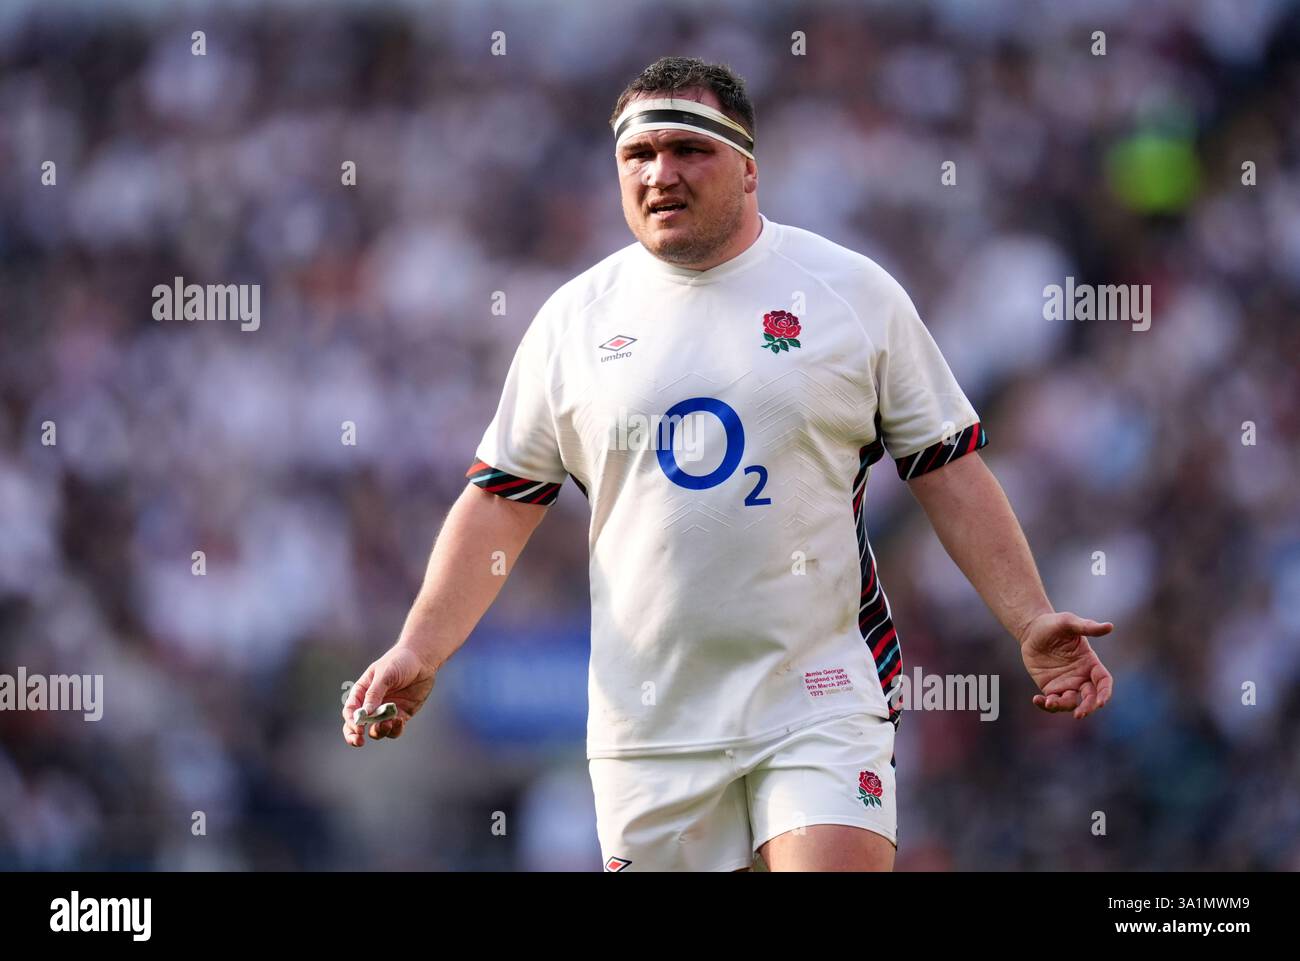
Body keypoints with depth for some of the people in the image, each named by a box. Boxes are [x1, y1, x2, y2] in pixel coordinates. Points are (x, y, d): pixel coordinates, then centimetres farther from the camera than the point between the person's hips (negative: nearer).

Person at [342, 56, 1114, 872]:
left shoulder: (854, 292, 2)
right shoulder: (574, 317, 7)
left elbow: (949, 469, 5)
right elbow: (502, 499, 11)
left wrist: (1032, 622, -3)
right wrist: (419, 651, 1)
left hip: (821, 703, -2)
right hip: (648, 719, 2)